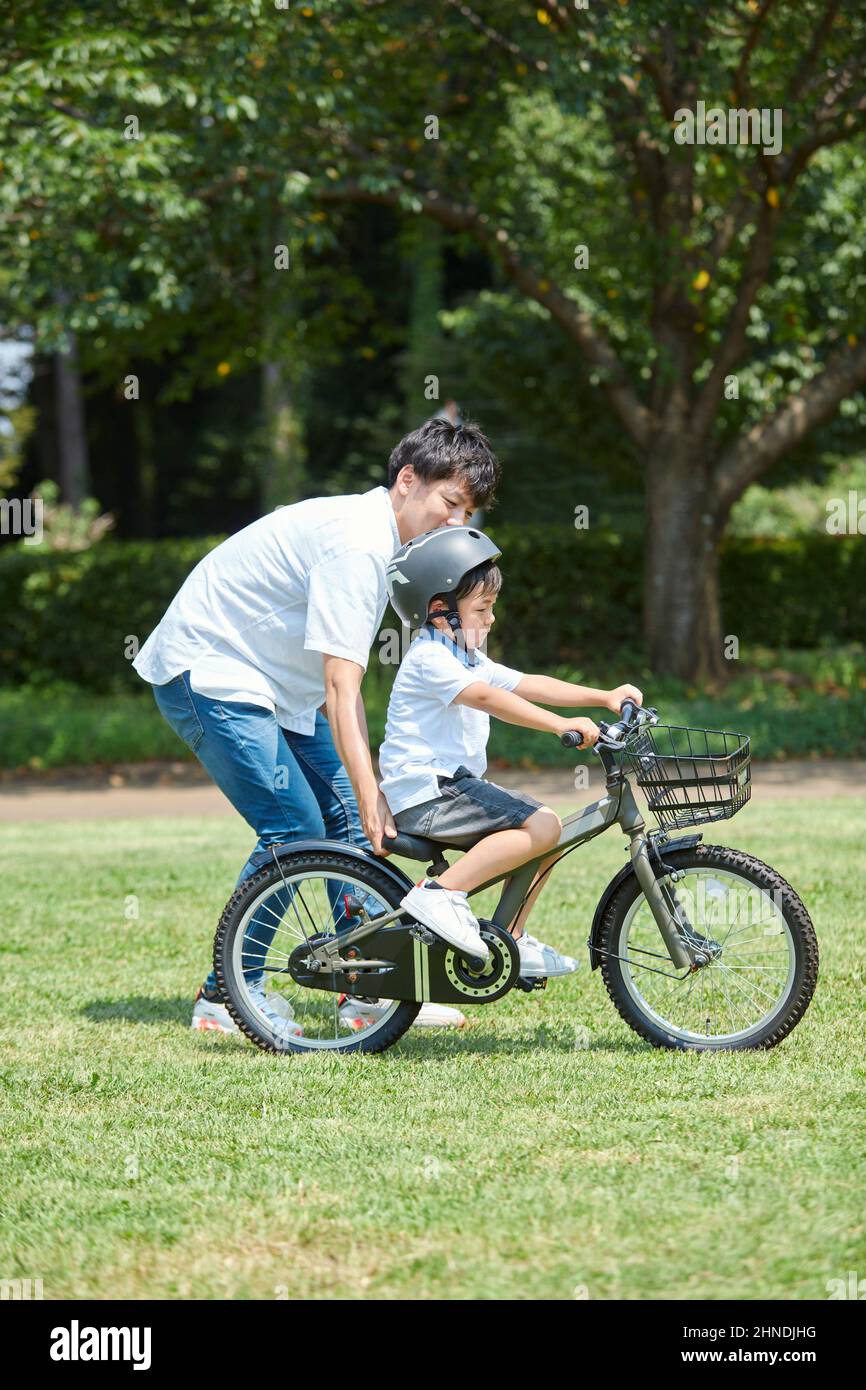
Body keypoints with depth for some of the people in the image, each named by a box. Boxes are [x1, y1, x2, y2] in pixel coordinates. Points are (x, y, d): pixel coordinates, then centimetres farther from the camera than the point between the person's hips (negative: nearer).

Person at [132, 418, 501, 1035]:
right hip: (209, 674, -10)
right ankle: (225, 996, -5)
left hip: (275, 683, 10)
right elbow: (341, 689, -30)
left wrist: (366, 799, 10)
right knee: (295, 828, -16)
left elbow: (336, 686, 12)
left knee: (348, 818, 2)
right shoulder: (356, 543, -25)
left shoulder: (384, 539, 6)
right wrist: (370, 799, -34)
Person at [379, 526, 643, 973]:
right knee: (542, 825, -22)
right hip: (425, 795, -10)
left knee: (546, 836, 11)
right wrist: (562, 725, -35)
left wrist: (605, 697, 3)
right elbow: (487, 698, -27)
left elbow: (528, 685, 14)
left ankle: (511, 939, 13)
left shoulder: (468, 661, 20)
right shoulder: (430, 659, -13)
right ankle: (442, 893, -24)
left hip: (453, 785, 10)